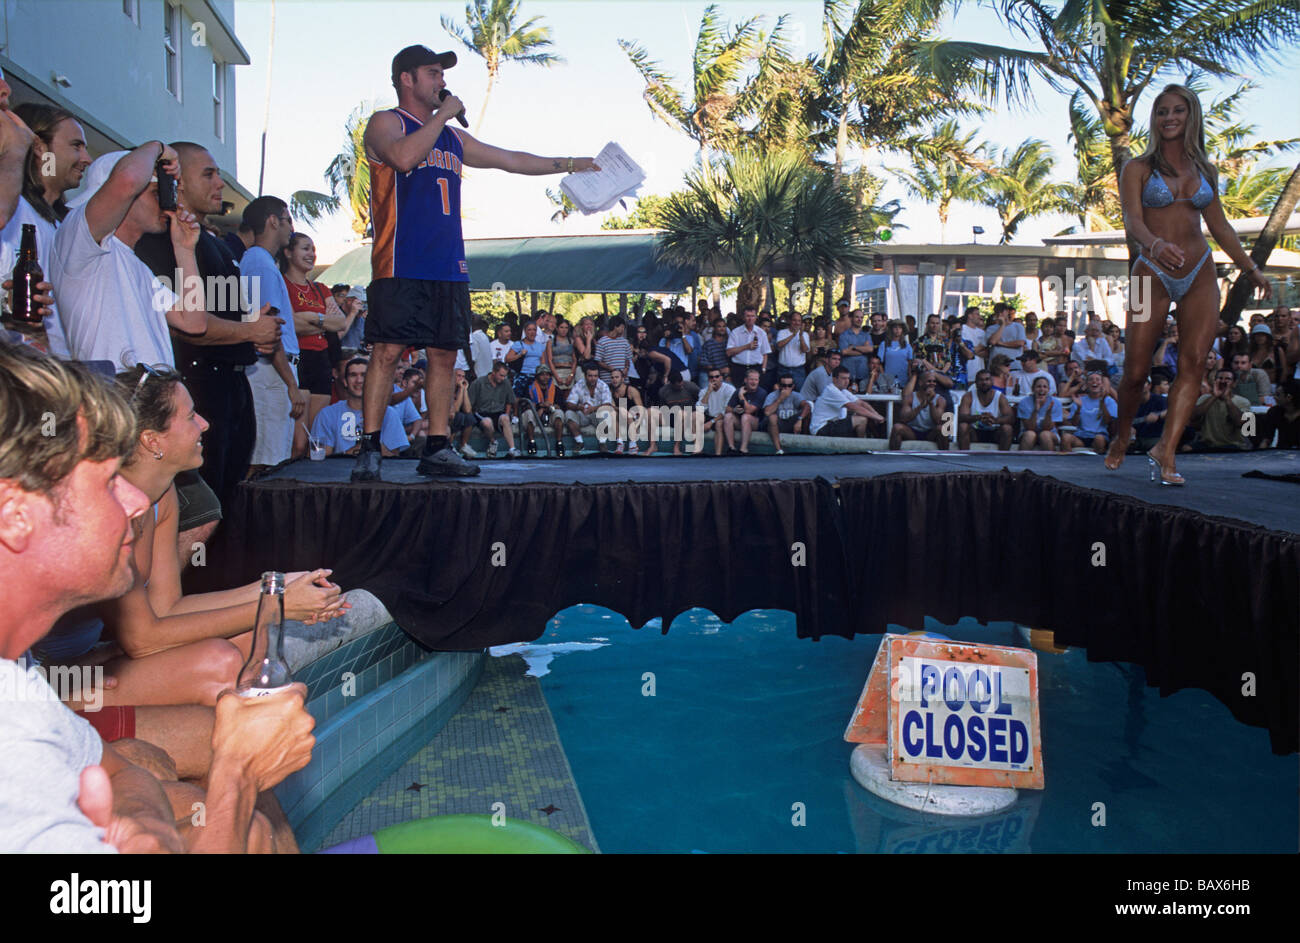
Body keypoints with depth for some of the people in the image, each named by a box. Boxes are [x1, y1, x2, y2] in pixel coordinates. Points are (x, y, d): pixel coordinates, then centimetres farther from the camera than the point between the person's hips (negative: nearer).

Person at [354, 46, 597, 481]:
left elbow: (511, 160, 30)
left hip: (449, 267, 7)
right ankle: (368, 449, -7)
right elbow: (403, 156, -19)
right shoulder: (384, 123, 4)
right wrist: (442, 115, -8)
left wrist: (570, 164, 29)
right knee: (386, 353, -10)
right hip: (401, 266, -7)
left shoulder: (453, 138, 24)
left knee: (444, 356, 4)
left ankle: (437, 448, 10)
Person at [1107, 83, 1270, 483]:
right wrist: (1155, 243, -35)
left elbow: (1219, 226, 21)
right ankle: (1121, 436, 21)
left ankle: (1166, 448, -17)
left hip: (1199, 274, 4)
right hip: (1153, 273, -3)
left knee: (1194, 360, -14)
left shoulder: (1204, 170, 14)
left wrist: (1251, 268, 22)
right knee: (1136, 371, -4)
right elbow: (1132, 221, -13)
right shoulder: (1138, 169, 1)